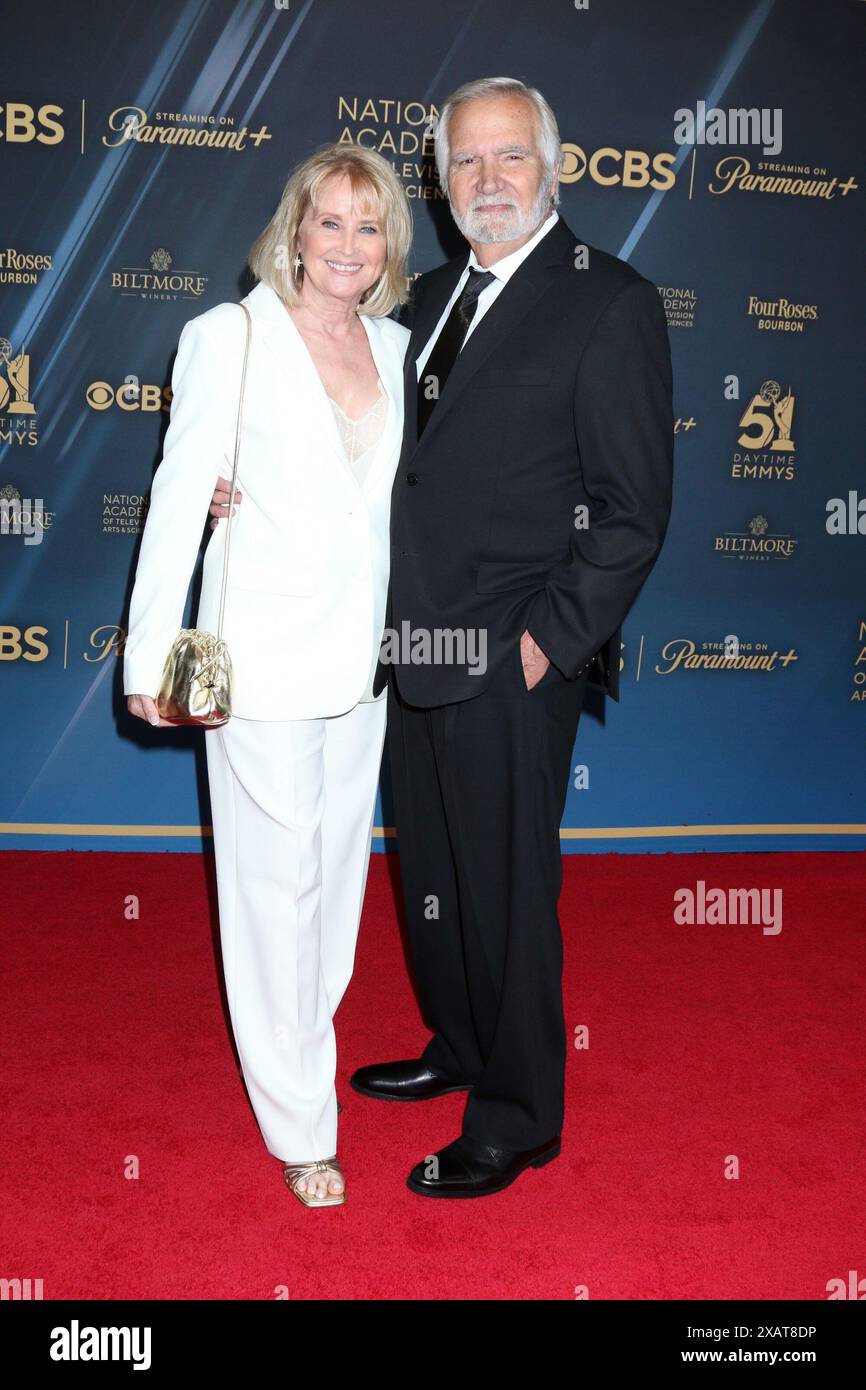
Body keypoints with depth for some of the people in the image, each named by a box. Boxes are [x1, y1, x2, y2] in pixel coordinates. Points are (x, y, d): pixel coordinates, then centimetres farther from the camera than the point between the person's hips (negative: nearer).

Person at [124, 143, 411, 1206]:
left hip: (363, 655, 6)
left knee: (340, 858, 17)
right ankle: (298, 1123, 17)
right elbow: (180, 494, -8)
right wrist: (151, 655, -9)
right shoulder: (231, 336, -8)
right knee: (278, 877, 2)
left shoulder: (394, 345, 8)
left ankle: (305, 1032, 41)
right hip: (263, 659, -6)